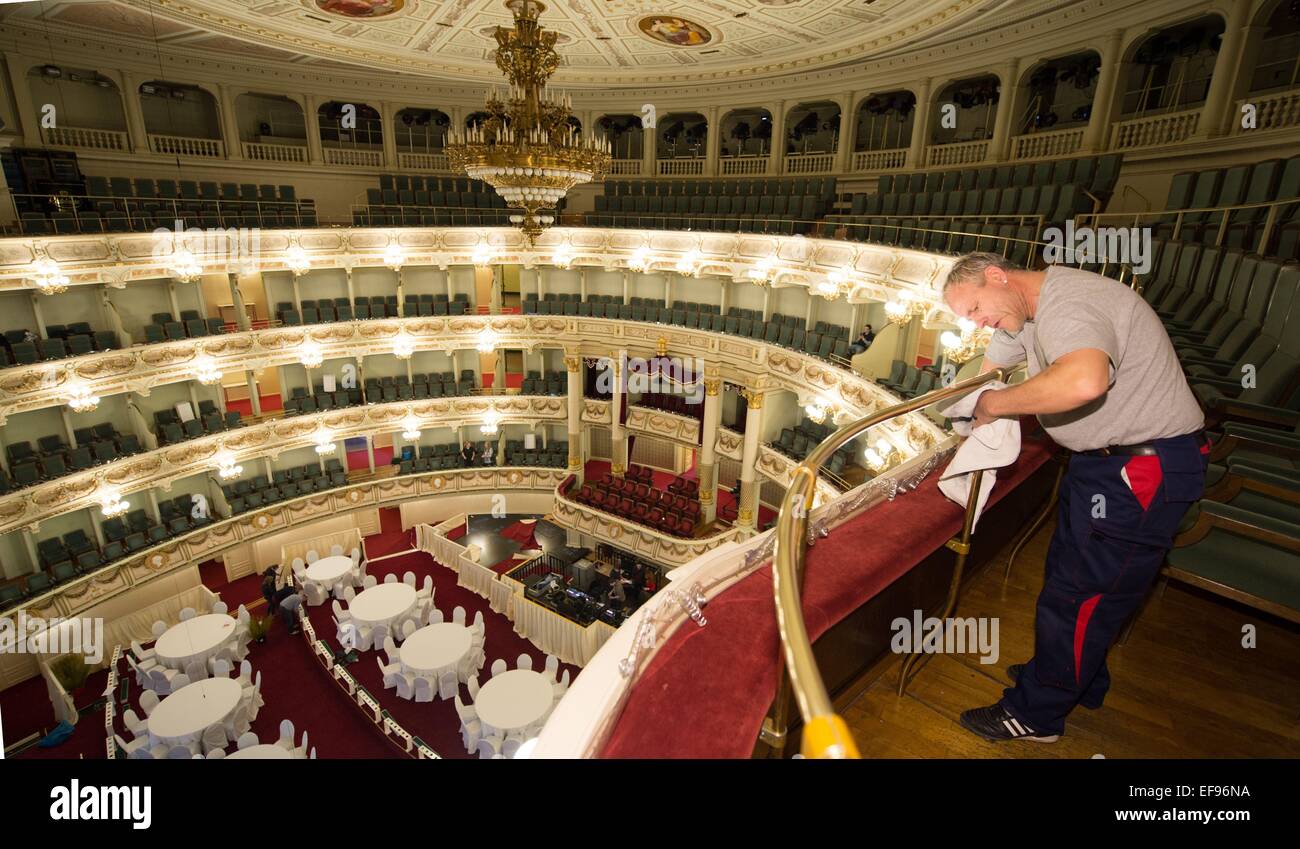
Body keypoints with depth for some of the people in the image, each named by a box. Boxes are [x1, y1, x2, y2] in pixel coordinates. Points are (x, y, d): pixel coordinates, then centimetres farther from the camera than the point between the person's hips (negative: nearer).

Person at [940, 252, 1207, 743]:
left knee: (1078, 593, 0)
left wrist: (996, 403, -31)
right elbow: (983, 371, 20)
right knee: (1069, 570, 22)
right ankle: (1081, 682, 42)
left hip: (1144, 468, -11)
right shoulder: (1031, 313, 7)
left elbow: (1084, 380, -47)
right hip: (1104, 459, 11)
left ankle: (1036, 713, 17)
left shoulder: (1068, 302, -26)